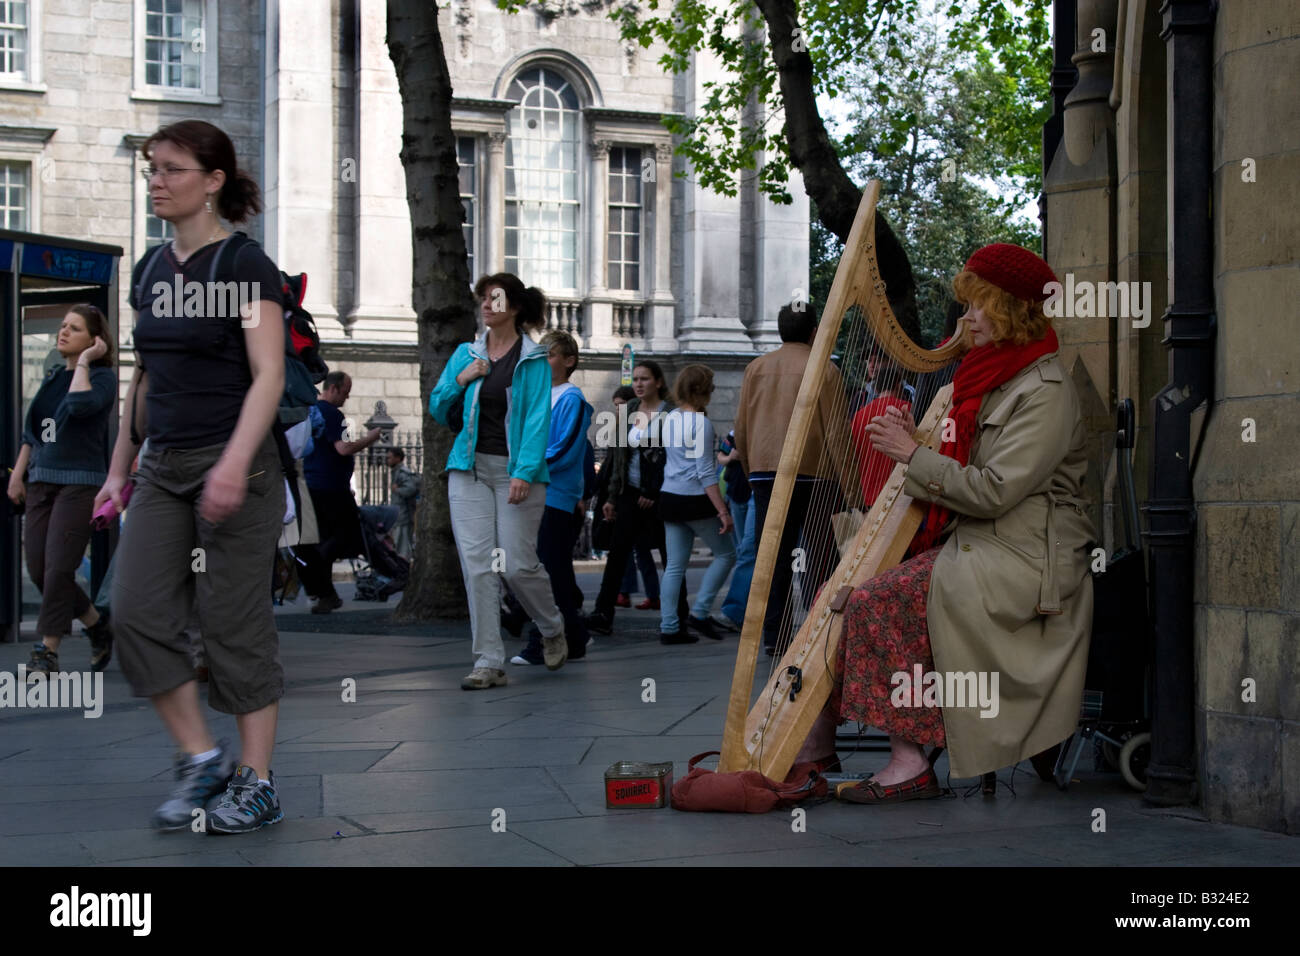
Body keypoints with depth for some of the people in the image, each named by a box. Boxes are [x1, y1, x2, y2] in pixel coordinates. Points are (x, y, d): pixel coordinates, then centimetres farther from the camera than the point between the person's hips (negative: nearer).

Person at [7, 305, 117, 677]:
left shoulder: (103, 377, -5)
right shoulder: (53, 377, 16)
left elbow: (81, 405, -28)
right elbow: (32, 431, 22)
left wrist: (84, 361, -16)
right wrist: (18, 473, 16)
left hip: (80, 482, -7)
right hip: (42, 480, 7)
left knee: (58, 569, -11)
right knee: (38, 571, 5)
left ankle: (47, 653, -3)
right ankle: (98, 626, 23)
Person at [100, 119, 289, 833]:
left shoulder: (244, 265, -9)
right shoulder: (150, 271, 12)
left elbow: (269, 376, -17)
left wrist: (234, 462, -29)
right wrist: (119, 467, 18)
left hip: (236, 466, -7)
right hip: (164, 469, 7)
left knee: (235, 625, -1)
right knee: (137, 614, -3)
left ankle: (257, 782, 10)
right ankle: (201, 759, 10)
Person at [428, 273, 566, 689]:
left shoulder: (534, 359, 0)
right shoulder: (465, 354, 12)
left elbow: (538, 419, -8)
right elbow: (437, 410, 17)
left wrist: (524, 472, -19)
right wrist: (460, 380, -2)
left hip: (516, 469, -3)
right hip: (470, 468, 4)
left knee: (518, 564, -6)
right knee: (477, 564, -5)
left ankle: (553, 629, 25)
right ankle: (488, 663, -1)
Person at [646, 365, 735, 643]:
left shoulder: (669, 418, 7)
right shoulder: (700, 422, -13)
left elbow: (635, 437, 16)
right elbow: (705, 472, -17)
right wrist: (723, 511, -16)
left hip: (669, 498, 7)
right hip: (696, 499, -7)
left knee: (675, 565, 8)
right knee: (725, 554, 7)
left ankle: (669, 626, 5)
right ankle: (699, 613, 1)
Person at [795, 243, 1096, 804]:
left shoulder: (1045, 390, -13)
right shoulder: (986, 377, 16)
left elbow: (994, 491, -21)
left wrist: (913, 455, -14)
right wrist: (908, 440, 3)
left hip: (1020, 562, -9)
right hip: (967, 542, 9)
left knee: (880, 603, -25)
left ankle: (910, 763, -18)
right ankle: (815, 743, 0)